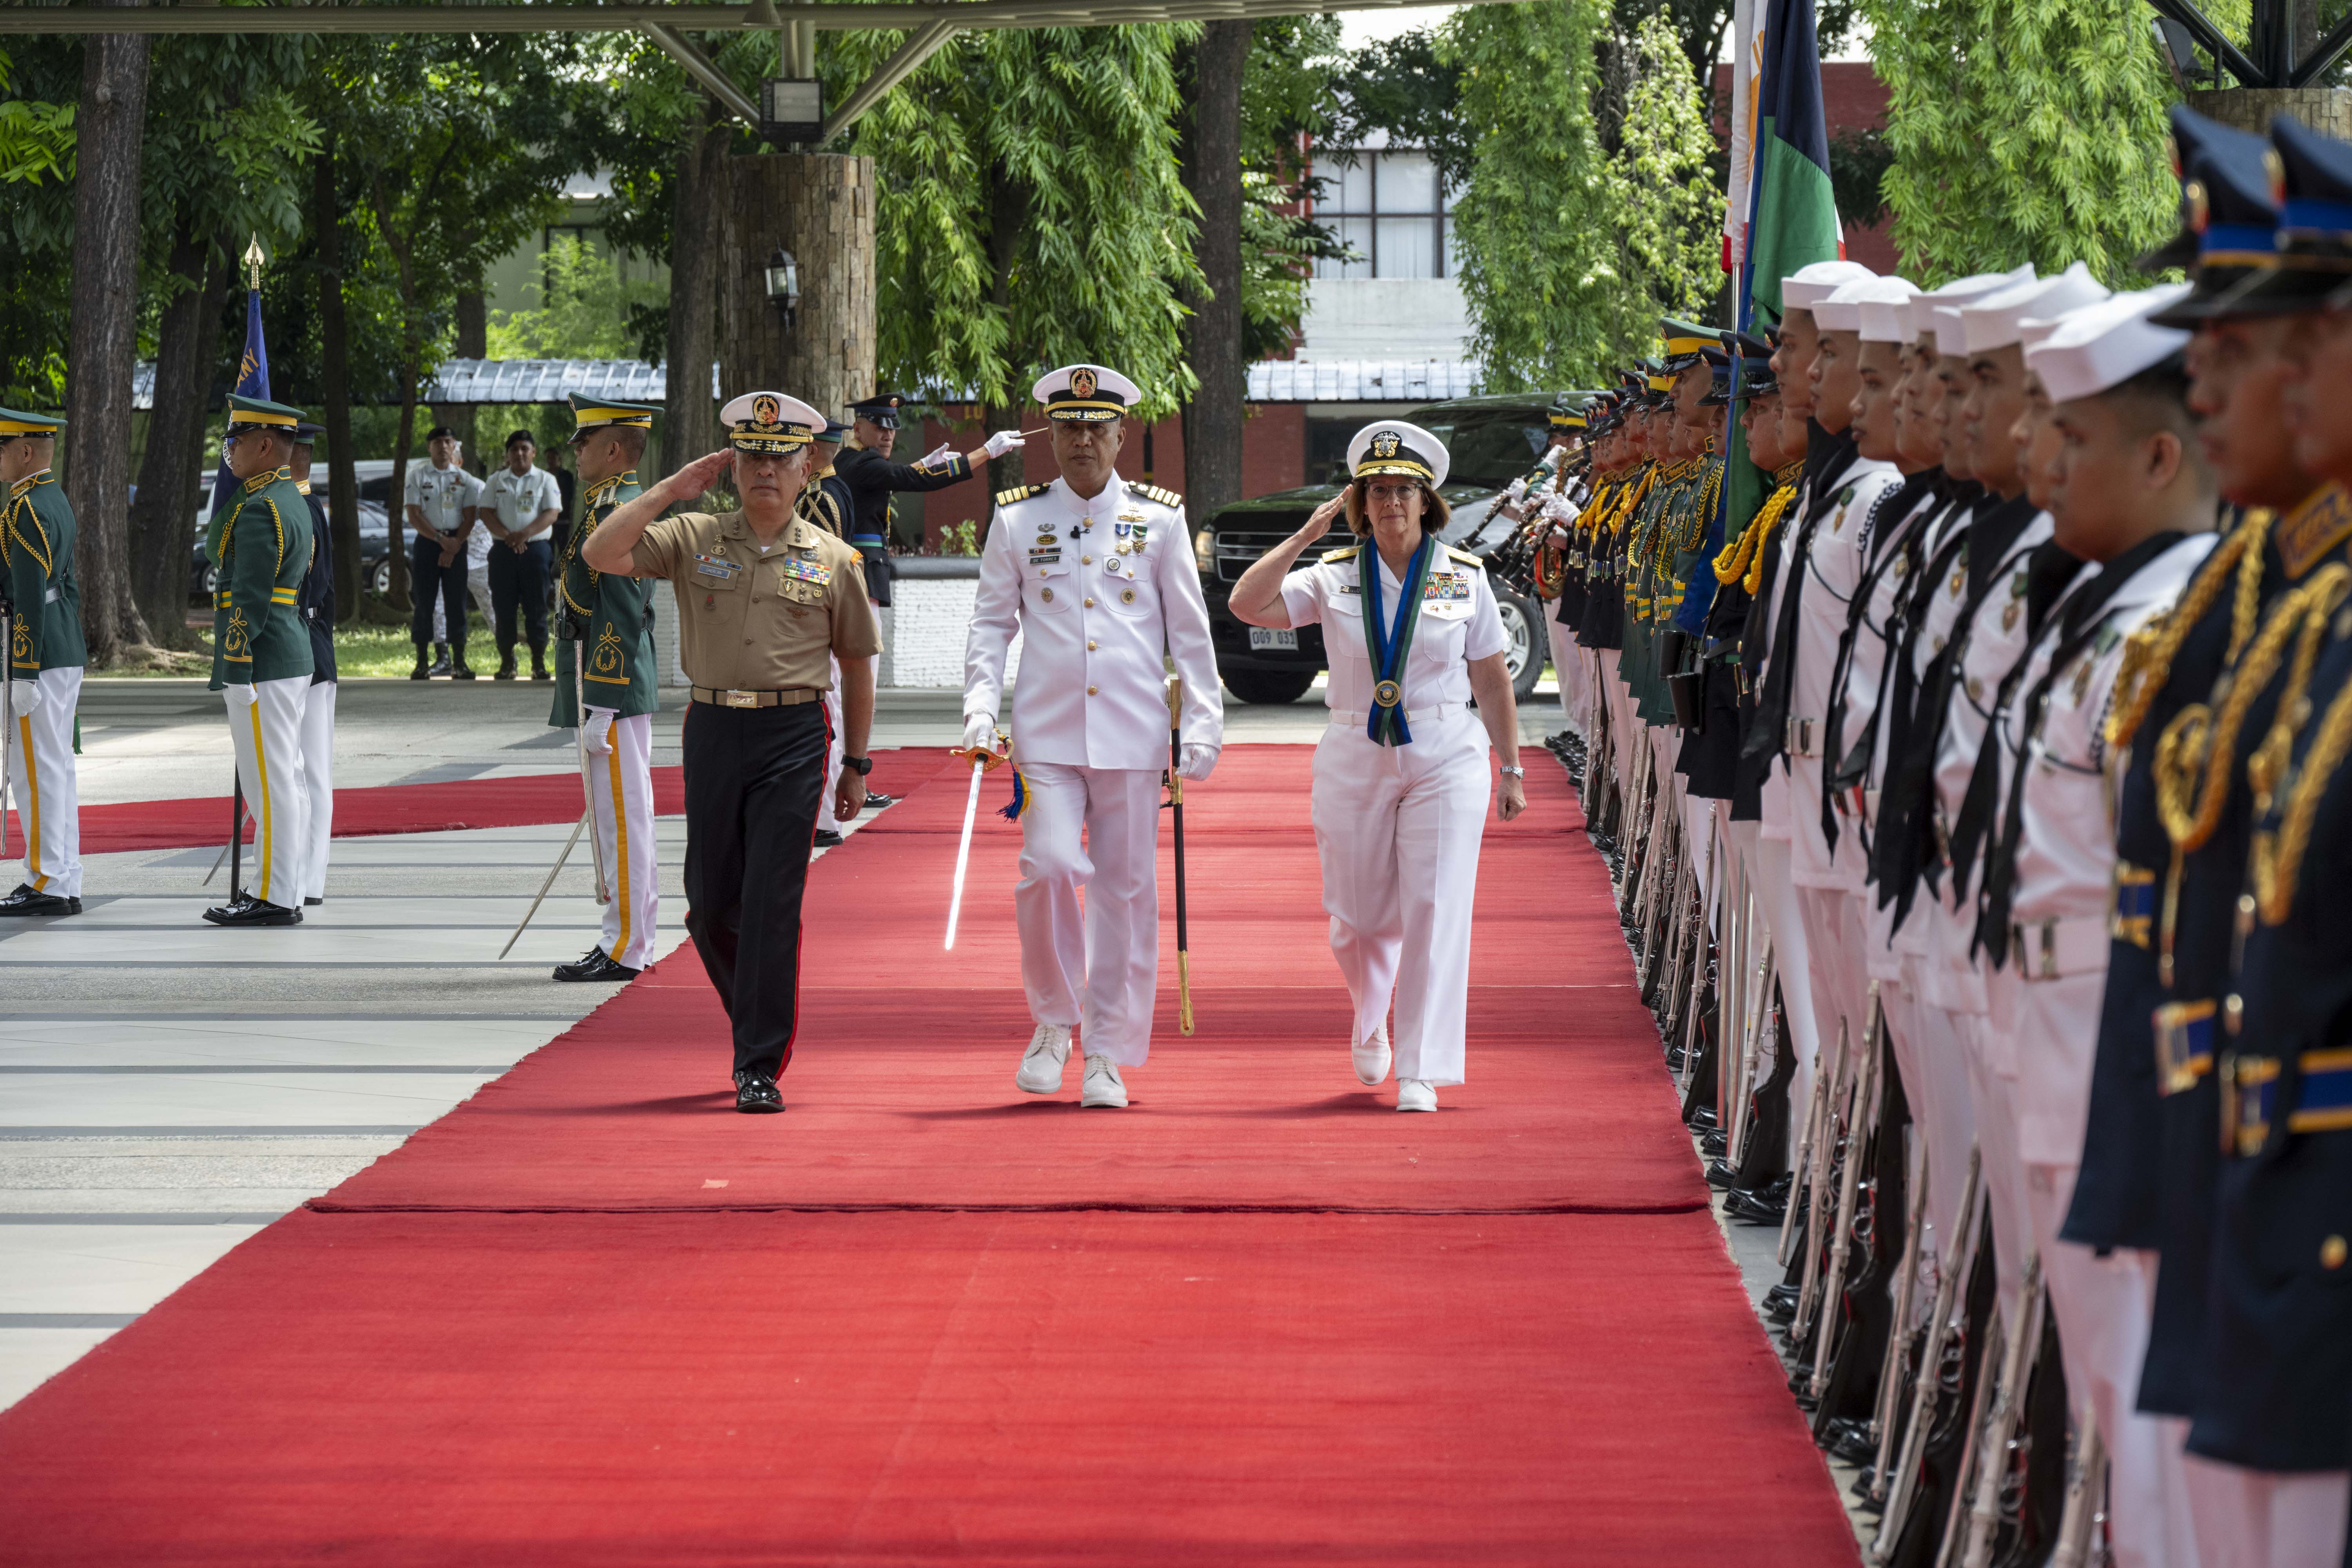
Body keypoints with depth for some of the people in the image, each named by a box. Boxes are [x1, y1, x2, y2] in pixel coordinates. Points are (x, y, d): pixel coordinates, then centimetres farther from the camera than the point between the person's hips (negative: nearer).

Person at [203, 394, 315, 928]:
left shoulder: (260, 511, -17)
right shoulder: (292, 499, 14)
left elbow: (251, 601, -20)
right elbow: (216, 544, 21)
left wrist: (236, 674, -20)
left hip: (260, 663, -11)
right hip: (293, 659, 11)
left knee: (269, 781, -7)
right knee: (285, 779, 12)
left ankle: (275, 897, -5)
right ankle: (285, 889, 17)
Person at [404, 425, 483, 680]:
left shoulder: (465, 479, 8)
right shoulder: (418, 477, 4)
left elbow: (469, 518, 3)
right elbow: (414, 516, -3)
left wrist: (454, 546, -10)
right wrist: (441, 539, -13)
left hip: (456, 542, 1)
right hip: (427, 542, -1)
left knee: (456, 601, -1)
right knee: (424, 601, -2)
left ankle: (459, 662, 2)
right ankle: (422, 663, 2)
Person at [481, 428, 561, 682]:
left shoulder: (545, 480, 7)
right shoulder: (496, 481, 13)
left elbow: (552, 514, -3)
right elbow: (486, 513, 4)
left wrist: (525, 534, -16)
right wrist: (506, 536, -12)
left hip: (536, 548, -2)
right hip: (503, 549, 2)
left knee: (536, 608, -3)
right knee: (503, 607, 0)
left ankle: (539, 663, 1)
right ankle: (507, 662, 5)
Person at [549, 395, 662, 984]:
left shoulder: (615, 512, -16)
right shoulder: (622, 505, 16)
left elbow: (619, 620, -21)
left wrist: (600, 710, -22)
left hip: (612, 692, -11)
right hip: (623, 691, 11)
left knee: (620, 816, -6)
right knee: (623, 817, 14)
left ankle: (624, 950, -4)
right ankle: (631, 940, 20)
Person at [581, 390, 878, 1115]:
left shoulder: (833, 560, 4)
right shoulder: (693, 539, 5)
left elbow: (856, 665, 12)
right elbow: (600, 554, -7)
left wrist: (857, 765, 11)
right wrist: (670, 490, -6)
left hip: (794, 736, -2)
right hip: (713, 730, 2)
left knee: (772, 905, -8)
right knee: (711, 905, 7)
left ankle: (760, 1069, -4)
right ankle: (760, 1026, 31)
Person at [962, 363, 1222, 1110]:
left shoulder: (1159, 519, 5)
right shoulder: (1018, 520, 5)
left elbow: (1190, 630, 8)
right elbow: (991, 622, 9)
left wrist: (1201, 727, 2)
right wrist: (981, 711, -4)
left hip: (1132, 736, 0)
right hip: (1046, 733, 0)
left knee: (1126, 890, 2)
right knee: (1048, 868, -16)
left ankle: (1108, 1056, 11)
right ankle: (1054, 1021, 7)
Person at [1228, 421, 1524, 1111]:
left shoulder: (1464, 576, 3)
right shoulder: (1335, 576, 2)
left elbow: (1491, 679, 7)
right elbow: (1248, 605, -9)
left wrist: (1512, 769, 8)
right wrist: (1304, 536, -10)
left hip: (1446, 762, -1)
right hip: (1354, 762, 1)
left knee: (1435, 915, -9)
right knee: (1360, 919, 9)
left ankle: (1421, 1075, -6)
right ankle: (1370, 1023, 42)